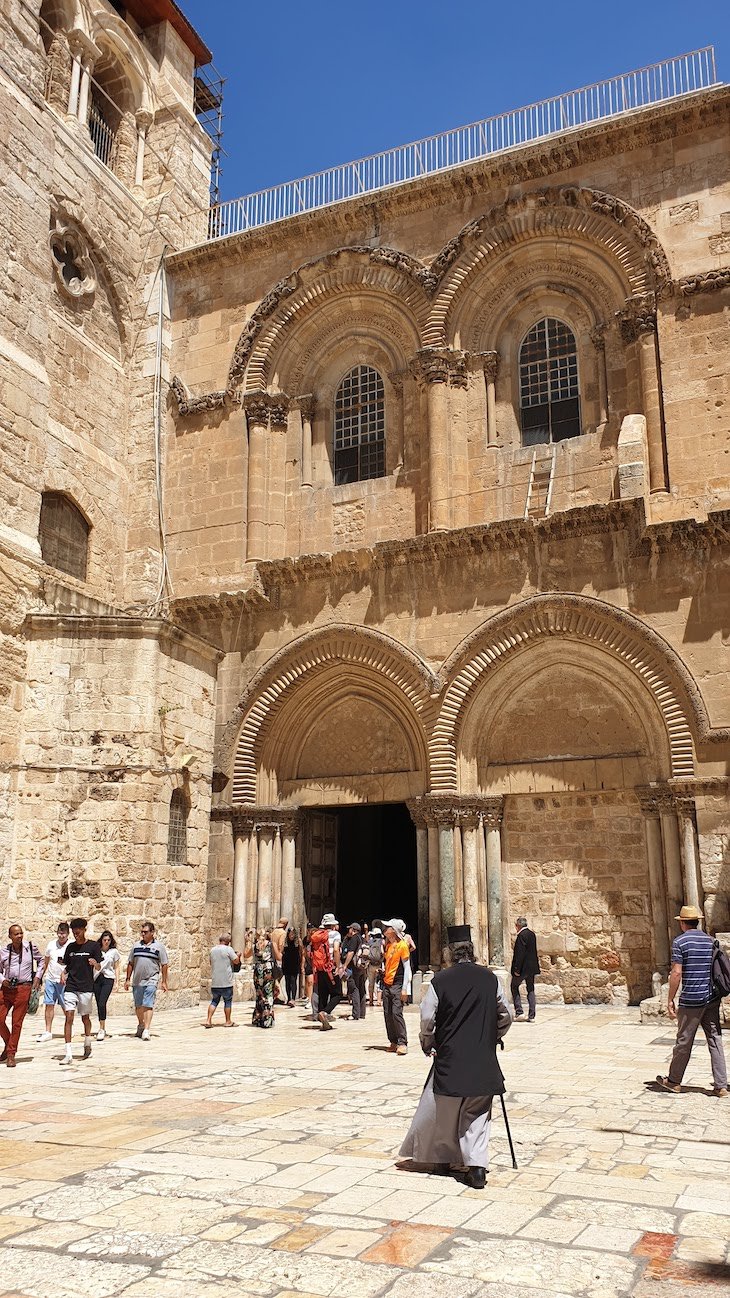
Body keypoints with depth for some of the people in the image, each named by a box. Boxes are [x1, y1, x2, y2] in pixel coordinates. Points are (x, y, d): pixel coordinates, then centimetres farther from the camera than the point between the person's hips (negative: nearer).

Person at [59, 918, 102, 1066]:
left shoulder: (93, 946, -1)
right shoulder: (70, 947, 10)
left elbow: (99, 968, -2)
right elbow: (67, 966, 19)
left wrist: (95, 963, -25)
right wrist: (63, 973, -2)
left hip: (86, 987, -2)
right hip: (70, 987, 2)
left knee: (85, 1017, 9)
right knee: (69, 1018, -9)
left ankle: (87, 1043, 35)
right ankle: (68, 1053, -10)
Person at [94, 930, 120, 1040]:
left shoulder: (114, 952, 5)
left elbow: (116, 968, 9)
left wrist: (116, 981, 2)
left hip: (108, 978, -2)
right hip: (97, 978, 2)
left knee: (102, 1003, -15)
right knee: (99, 1005, 5)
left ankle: (101, 1029, -11)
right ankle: (103, 1028, 19)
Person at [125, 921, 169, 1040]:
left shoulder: (159, 946, 0)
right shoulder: (136, 945, 10)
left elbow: (164, 965, 1)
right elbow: (130, 963, 15)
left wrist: (164, 982, -1)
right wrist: (128, 979, 12)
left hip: (151, 981, -4)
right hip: (137, 981, 4)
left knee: (148, 1005, -11)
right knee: (138, 1006, 14)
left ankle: (146, 1030, -12)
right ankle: (140, 1026, 32)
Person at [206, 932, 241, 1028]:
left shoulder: (212, 950, 7)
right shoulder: (228, 949, -10)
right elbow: (236, 961, -8)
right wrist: (238, 955, 13)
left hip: (215, 982, 5)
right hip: (226, 981, -5)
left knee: (214, 1001, 12)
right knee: (228, 1001, 7)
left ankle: (208, 1020, 2)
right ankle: (228, 1022, 13)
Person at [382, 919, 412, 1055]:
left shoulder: (402, 945, -9)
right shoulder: (388, 945, 13)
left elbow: (407, 967, -11)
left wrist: (404, 989, -15)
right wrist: (383, 970, 7)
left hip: (397, 984, -8)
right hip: (386, 984, 8)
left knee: (396, 1013, -14)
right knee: (387, 1014, 7)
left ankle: (403, 1043, -9)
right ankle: (393, 1042, 14)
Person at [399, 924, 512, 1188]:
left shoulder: (439, 981, -9)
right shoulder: (490, 978, -2)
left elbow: (427, 1020, -6)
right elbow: (506, 1016, 7)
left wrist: (427, 1045, 12)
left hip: (449, 1059, -1)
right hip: (483, 1061, 2)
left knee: (443, 1112, 17)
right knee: (477, 1116, 10)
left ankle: (443, 1158, 30)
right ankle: (477, 1166, -1)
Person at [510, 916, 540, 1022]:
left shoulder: (521, 936, -18)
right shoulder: (532, 934, 9)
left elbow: (520, 953, -21)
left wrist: (517, 969, -18)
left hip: (523, 967, -8)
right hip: (532, 967, 8)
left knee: (514, 986, 9)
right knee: (530, 989, 11)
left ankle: (519, 1011, 4)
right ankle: (531, 1016, 11)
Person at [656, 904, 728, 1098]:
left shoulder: (680, 942, -10)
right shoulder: (710, 940, 8)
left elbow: (677, 973, -14)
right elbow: (714, 969, 15)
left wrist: (670, 999, -7)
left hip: (691, 999, -5)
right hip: (712, 997, 5)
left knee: (684, 1041, 6)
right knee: (715, 1040, 7)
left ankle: (673, 1081, 19)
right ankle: (721, 1086, 6)